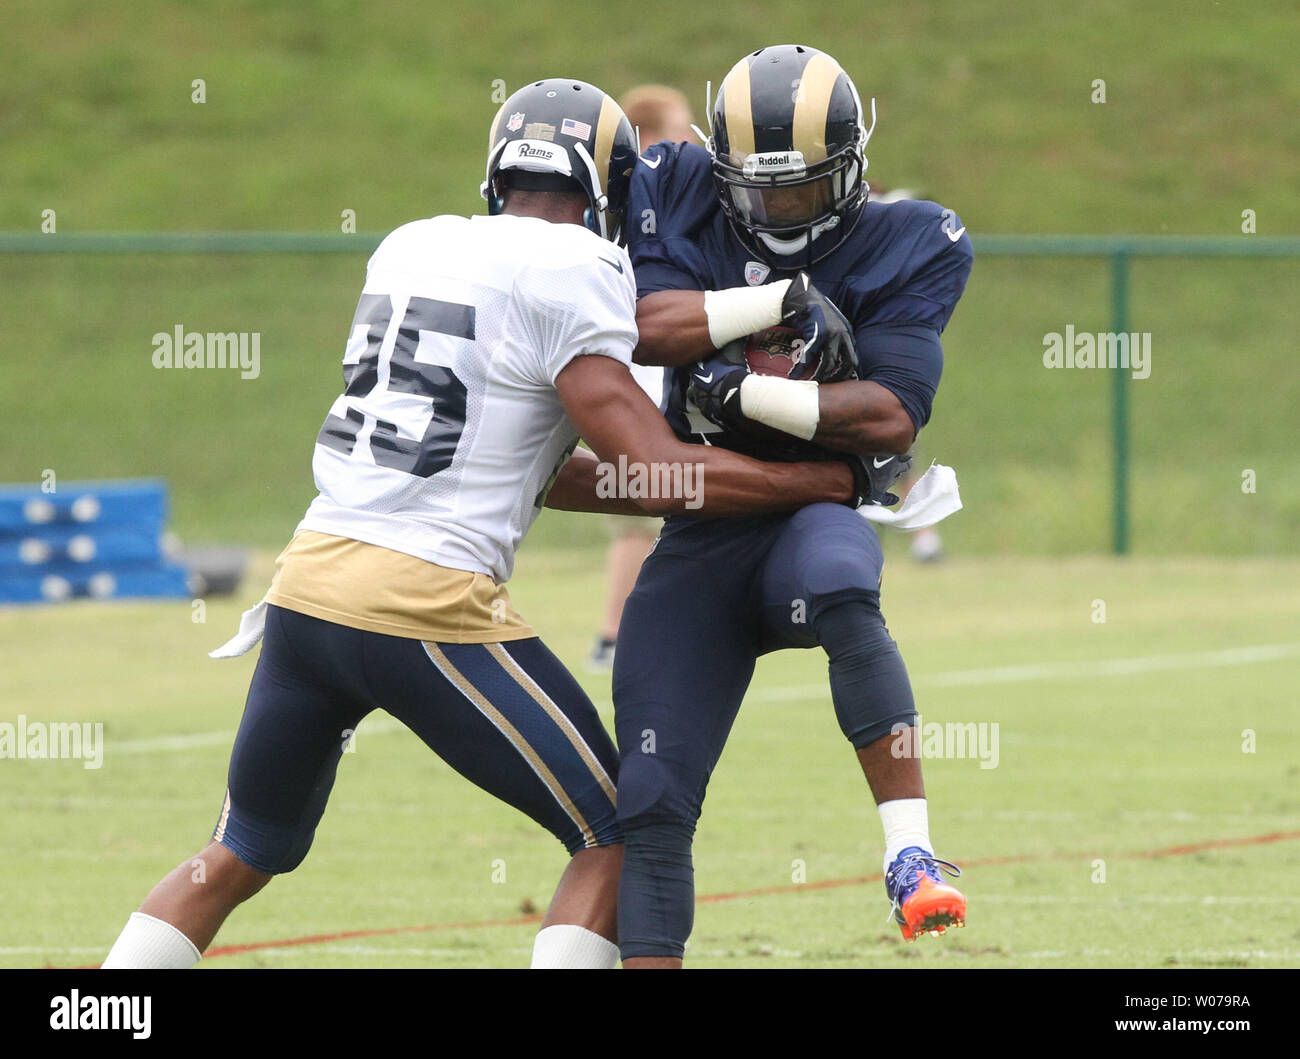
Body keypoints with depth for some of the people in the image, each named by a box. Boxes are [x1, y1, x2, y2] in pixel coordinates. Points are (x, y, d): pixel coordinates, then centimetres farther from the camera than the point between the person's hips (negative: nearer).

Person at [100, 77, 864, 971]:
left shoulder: (410, 249, 17)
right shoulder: (570, 271, -5)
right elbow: (654, 473, -9)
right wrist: (832, 482, 1)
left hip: (309, 575, 7)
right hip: (426, 606, -7)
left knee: (243, 855, 24)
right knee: (614, 840, 8)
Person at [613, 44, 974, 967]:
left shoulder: (905, 249, -3)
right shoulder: (675, 198, 2)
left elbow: (892, 419, -12)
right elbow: (644, 326, -13)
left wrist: (752, 393, -20)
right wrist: (783, 299, -17)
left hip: (819, 509, -3)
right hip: (701, 533, 3)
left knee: (840, 589, -40)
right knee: (650, 803, -3)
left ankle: (911, 852, -38)